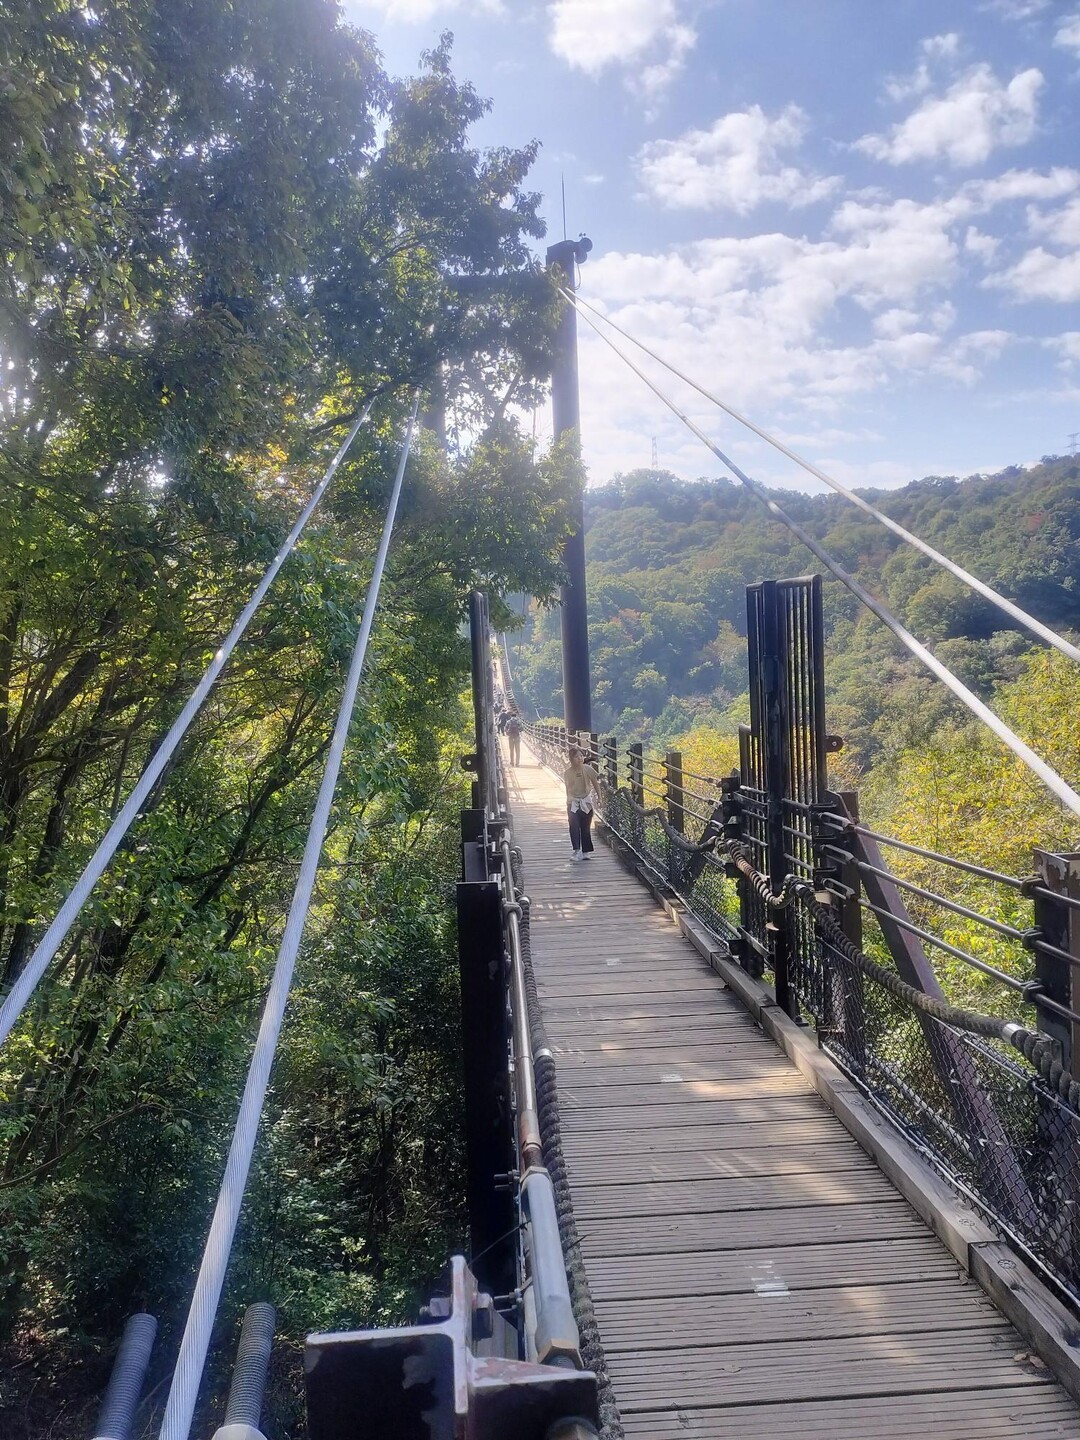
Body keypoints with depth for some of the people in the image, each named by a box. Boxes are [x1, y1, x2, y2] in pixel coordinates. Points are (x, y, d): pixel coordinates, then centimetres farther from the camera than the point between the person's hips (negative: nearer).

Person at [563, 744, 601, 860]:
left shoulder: (588, 769, -10)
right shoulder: (567, 773, -8)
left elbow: (596, 784, 1)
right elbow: (568, 789, 3)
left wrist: (599, 798, 0)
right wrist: (569, 802, 7)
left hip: (586, 802, 0)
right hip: (573, 803, 0)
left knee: (586, 827, 5)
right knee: (574, 826, -14)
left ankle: (586, 851, 16)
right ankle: (577, 851, -13)